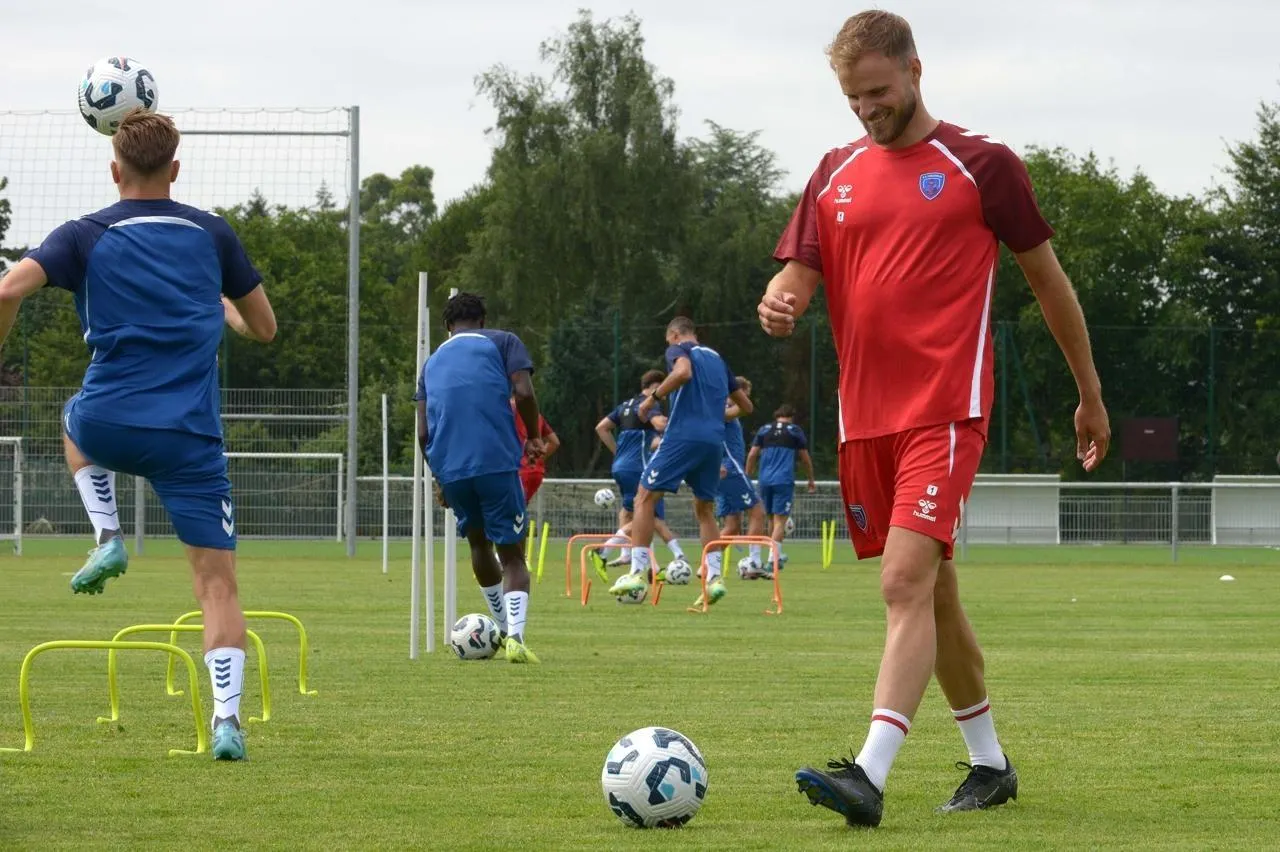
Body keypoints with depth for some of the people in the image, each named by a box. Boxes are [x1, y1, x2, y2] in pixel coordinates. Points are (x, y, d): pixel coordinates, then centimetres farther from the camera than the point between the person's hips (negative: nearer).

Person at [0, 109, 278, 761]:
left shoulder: (85, 236, 3)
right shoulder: (213, 235, 9)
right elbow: (264, 328, 18)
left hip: (109, 424, 0)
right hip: (191, 438, 0)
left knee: (76, 419, 38)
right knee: (217, 582, 1)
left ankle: (107, 537, 18)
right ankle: (227, 720, -15)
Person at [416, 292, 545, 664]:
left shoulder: (433, 362, 21)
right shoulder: (502, 342, 10)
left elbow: (423, 432, 15)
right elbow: (523, 392, -6)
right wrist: (533, 438, 9)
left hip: (450, 469, 3)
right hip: (498, 462, -3)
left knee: (479, 542, 27)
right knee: (512, 555, 3)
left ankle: (504, 628, 33)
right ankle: (515, 636, -18)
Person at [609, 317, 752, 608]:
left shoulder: (679, 349, 4)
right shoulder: (717, 359, 24)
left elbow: (683, 372, -21)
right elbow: (746, 406, 27)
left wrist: (654, 397, -12)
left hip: (683, 435, -6)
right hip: (715, 440, 6)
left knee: (645, 497, 0)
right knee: (705, 509, 18)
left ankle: (637, 573, -10)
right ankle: (714, 577, 6)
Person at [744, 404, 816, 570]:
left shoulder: (764, 429, 13)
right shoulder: (795, 430, 6)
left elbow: (752, 455, 8)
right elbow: (805, 458, 10)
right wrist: (811, 480, 22)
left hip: (765, 480, 3)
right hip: (784, 480, -3)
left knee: (772, 518, 16)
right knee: (780, 519, -5)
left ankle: (776, 555, 27)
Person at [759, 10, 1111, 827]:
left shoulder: (981, 165, 0)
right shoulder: (837, 175, 13)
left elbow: (1048, 278, 7)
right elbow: (798, 277, 10)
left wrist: (1091, 393, 12)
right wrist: (778, 304, -16)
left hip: (946, 411, -6)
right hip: (866, 417, 6)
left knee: (907, 581, -19)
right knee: (932, 593, 13)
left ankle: (870, 775, -30)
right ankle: (990, 764, 26)